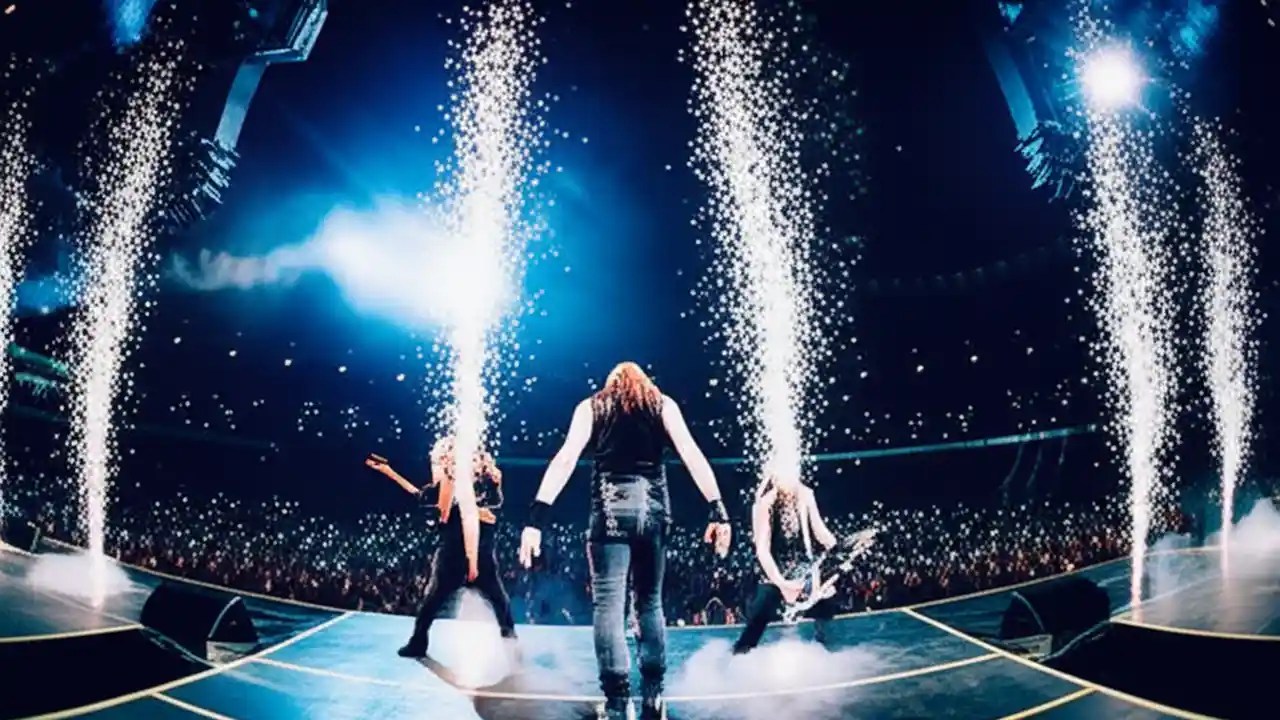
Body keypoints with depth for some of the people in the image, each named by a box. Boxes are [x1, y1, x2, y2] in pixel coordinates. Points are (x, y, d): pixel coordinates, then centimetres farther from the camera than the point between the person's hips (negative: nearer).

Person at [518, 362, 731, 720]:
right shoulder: (663, 405, 15)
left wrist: (537, 517, -9)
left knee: (608, 604, -3)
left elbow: (565, 459, -2)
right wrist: (718, 510, -3)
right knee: (650, 602, 16)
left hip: (611, 508, -2)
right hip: (653, 508, 2)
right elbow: (692, 455, 2)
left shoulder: (591, 407, 13)